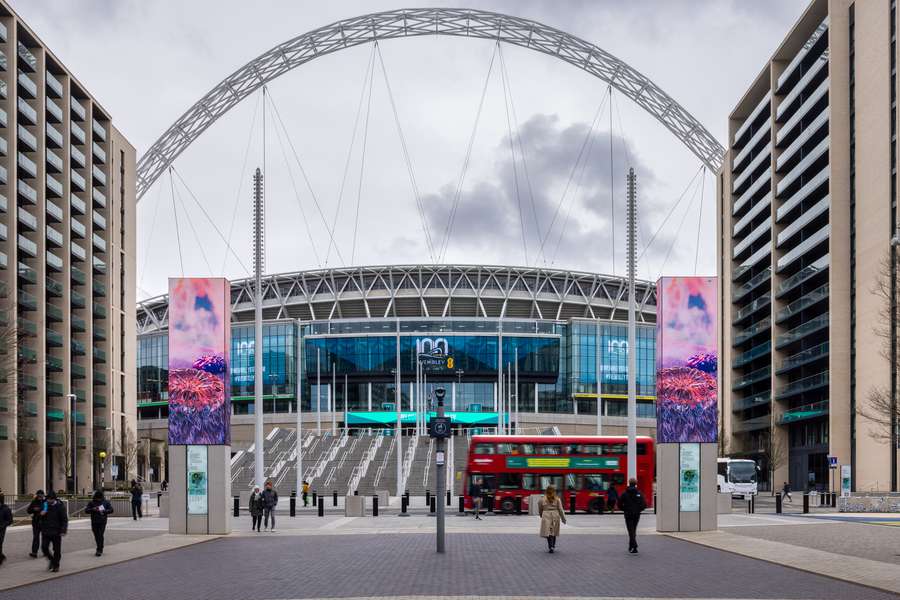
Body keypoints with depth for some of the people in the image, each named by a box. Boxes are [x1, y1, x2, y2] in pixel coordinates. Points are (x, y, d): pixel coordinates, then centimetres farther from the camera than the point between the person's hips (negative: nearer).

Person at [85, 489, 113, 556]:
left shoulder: (105, 502, 3)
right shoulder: (91, 503, 4)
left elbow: (111, 510, 3)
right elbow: (86, 510, 1)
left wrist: (104, 511, -14)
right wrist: (93, 509, -17)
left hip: (102, 522, -2)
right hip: (94, 522, 2)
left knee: (100, 535, -12)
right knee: (96, 536, 8)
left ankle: (99, 550, -13)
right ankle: (100, 549, 24)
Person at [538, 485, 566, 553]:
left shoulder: (542, 499, 0)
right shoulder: (557, 499, 0)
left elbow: (540, 510, 9)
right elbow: (560, 509, -1)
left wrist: (541, 516, 28)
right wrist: (563, 518, 7)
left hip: (546, 516, -2)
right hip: (555, 516, 2)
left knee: (548, 532, -1)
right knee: (554, 532, 17)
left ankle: (550, 547, -14)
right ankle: (553, 546, 29)